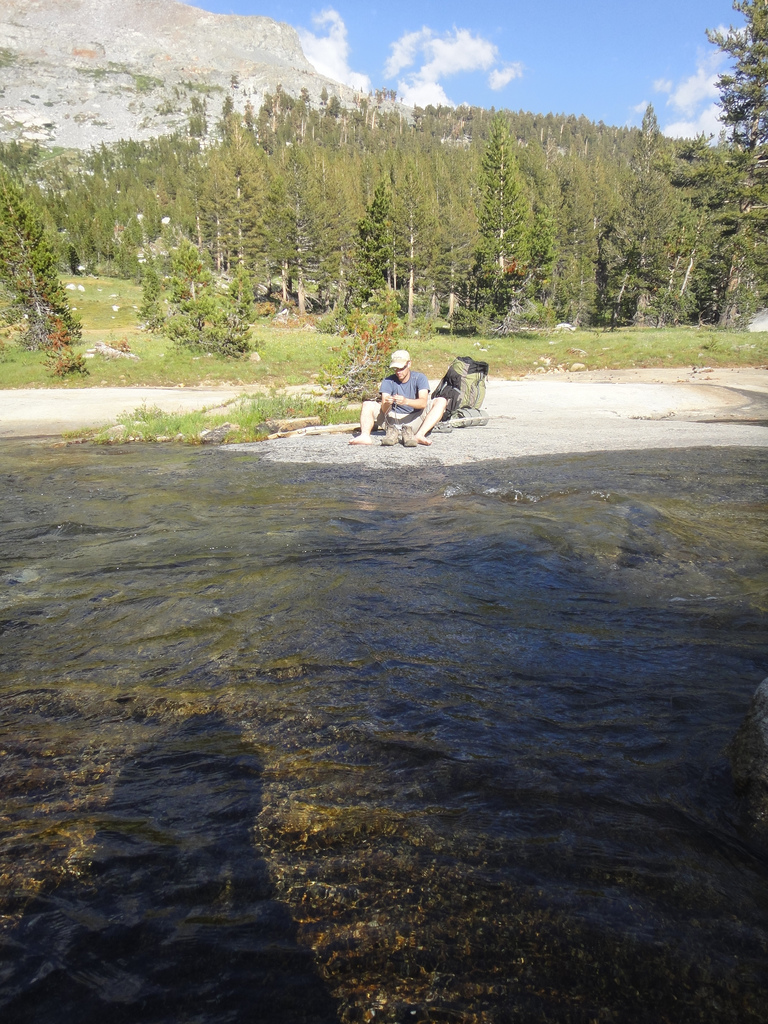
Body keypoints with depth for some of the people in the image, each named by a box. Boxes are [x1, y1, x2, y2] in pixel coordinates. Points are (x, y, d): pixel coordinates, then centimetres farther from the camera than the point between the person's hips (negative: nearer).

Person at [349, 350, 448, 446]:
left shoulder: (419, 378, -4)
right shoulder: (388, 381, -3)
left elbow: (423, 402, -21)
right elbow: (384, 410, -15)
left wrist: (406, 401, -40)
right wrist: (386, 404, -39)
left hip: (415, 419, -1)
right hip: (393, 419, 1)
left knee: (441, 401, -22)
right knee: (367, 405, -13)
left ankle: (419, 435, -39)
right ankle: (365, 435, -37)